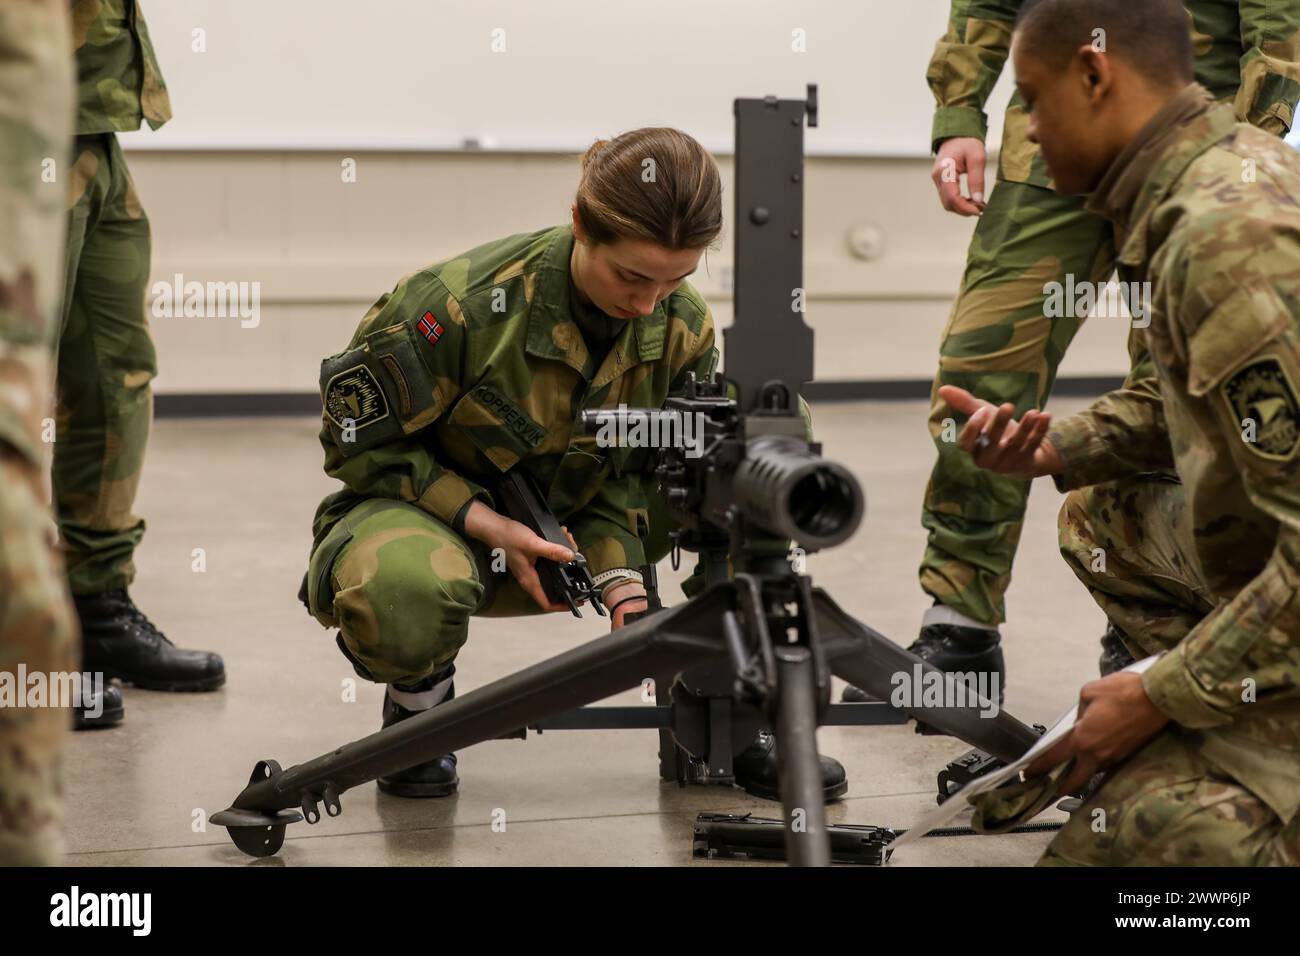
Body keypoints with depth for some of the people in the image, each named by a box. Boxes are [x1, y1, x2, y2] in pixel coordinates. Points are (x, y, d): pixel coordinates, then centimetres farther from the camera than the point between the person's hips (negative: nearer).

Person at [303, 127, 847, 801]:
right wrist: (487, 524, -26)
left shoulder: (683, 327, -12)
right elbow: (359, 439, -17)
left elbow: (622, 473, -8)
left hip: (571, 528, 5)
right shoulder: (462, 303, -28)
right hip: (441, 510, -5)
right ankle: (420, 695, -4)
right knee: (403, 596, -45)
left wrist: (624, 586, -28)